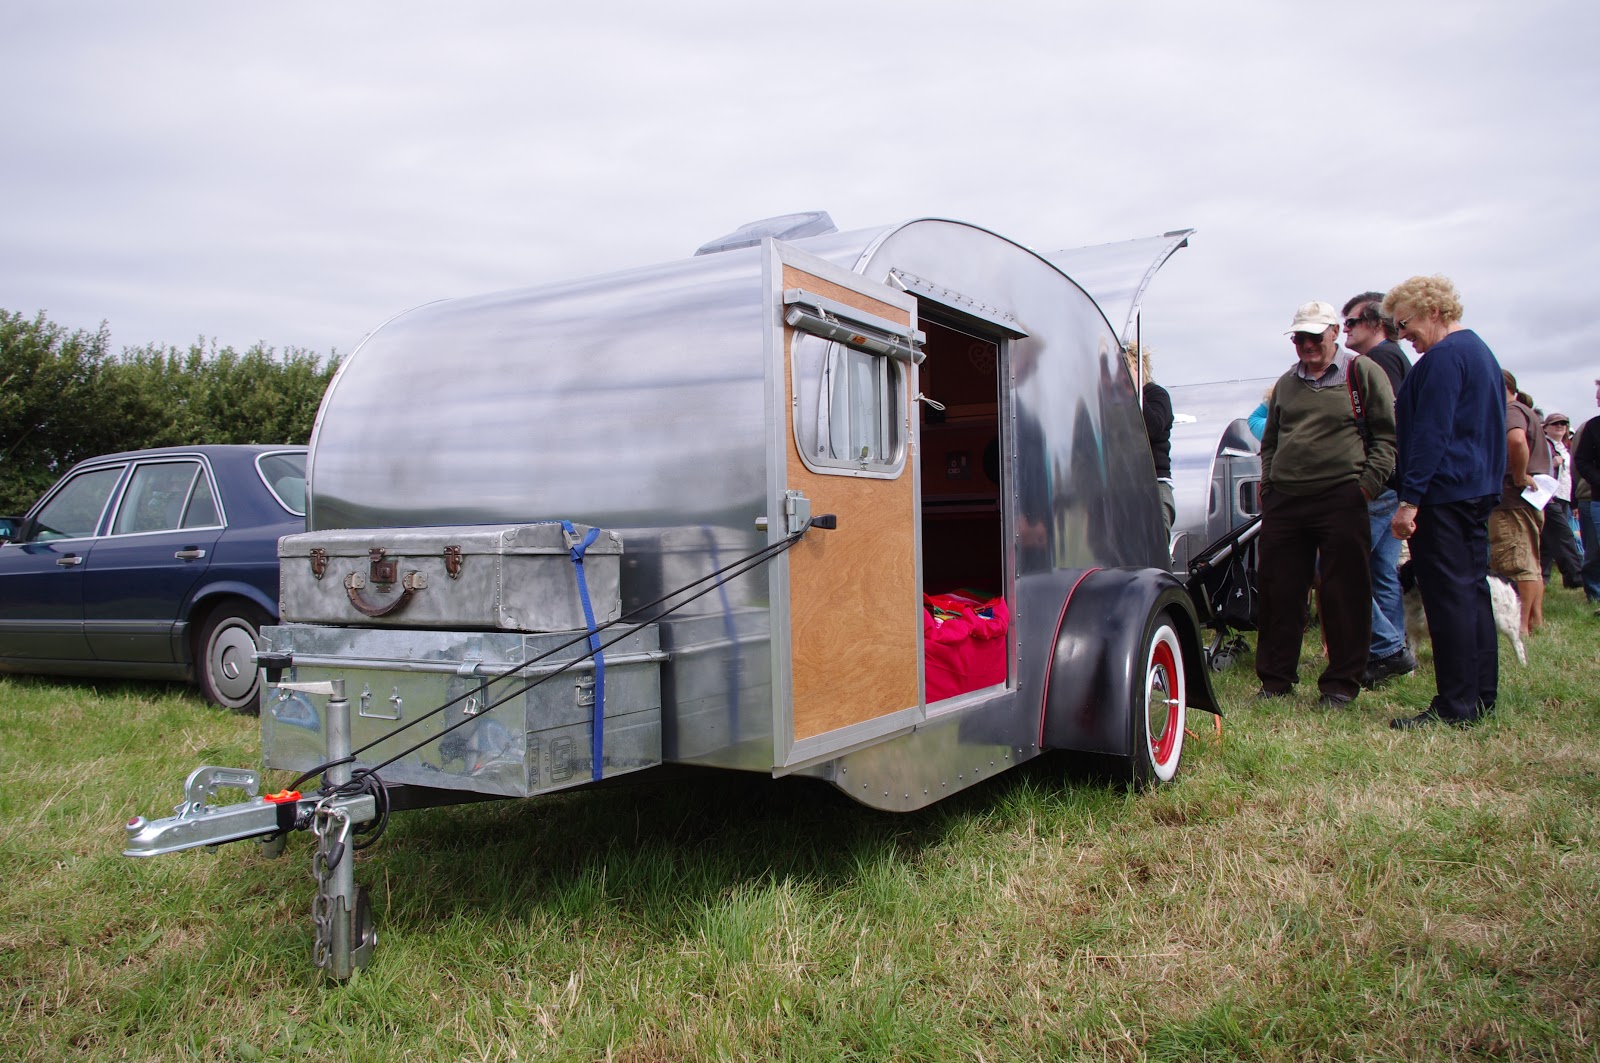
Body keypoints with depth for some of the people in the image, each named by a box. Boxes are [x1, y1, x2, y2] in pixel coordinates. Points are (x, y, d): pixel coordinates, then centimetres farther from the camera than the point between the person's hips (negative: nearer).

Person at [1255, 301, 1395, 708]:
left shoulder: (1363, 372, 4)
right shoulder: (1286, 383, 19)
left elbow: (1387, 434, 1)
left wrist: (1368, 483, -9)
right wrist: (1268, 482, 12)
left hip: (1341, 499, -5)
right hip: (1283, 502, 5)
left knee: (1344, 595, -1)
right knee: (1277, 593, 6)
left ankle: (1341, 683, 9)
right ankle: (1275, 678, 17)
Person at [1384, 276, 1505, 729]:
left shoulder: (1445, 357, -14)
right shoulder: (1481, 351, 19)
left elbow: (1430, 433, -20)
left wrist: (1409, 500, -20)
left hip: (1444, 492, -11)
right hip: (1480, 489, 11)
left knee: (1448, 594, -9)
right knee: (1472, 589, 12)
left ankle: (1455, 706, -7)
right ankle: (1481, 696, 18)